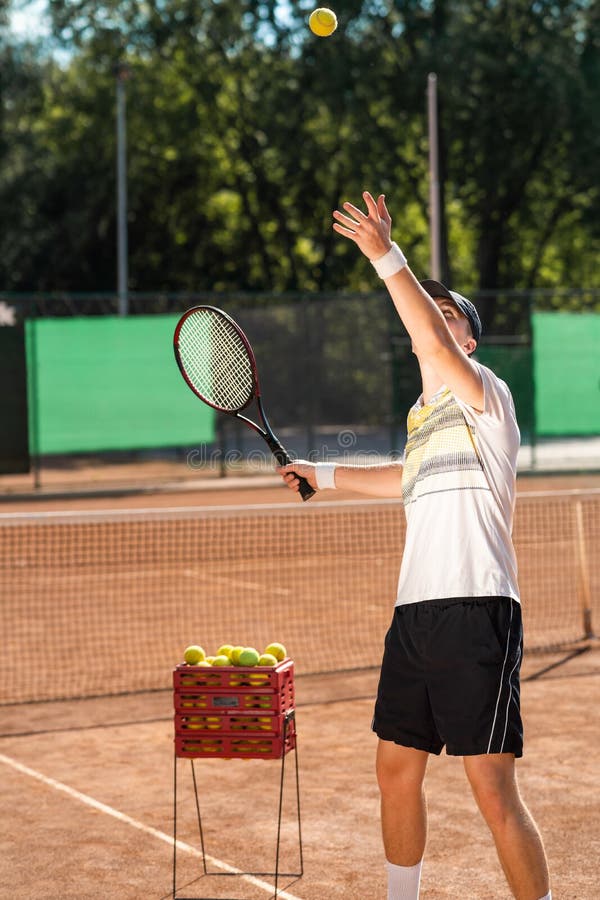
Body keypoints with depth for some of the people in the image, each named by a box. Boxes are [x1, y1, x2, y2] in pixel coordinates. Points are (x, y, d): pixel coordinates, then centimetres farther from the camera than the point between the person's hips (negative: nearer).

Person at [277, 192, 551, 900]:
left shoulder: (485, 396, -4)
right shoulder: (421, 415, 19)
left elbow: (434, 344, -24)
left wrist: (387, 256, -29)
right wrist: (323, 474, 43)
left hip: (476, 610, -8)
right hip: (414, 612, 8)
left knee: (492, 789, -10)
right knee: (396, 770, 15)